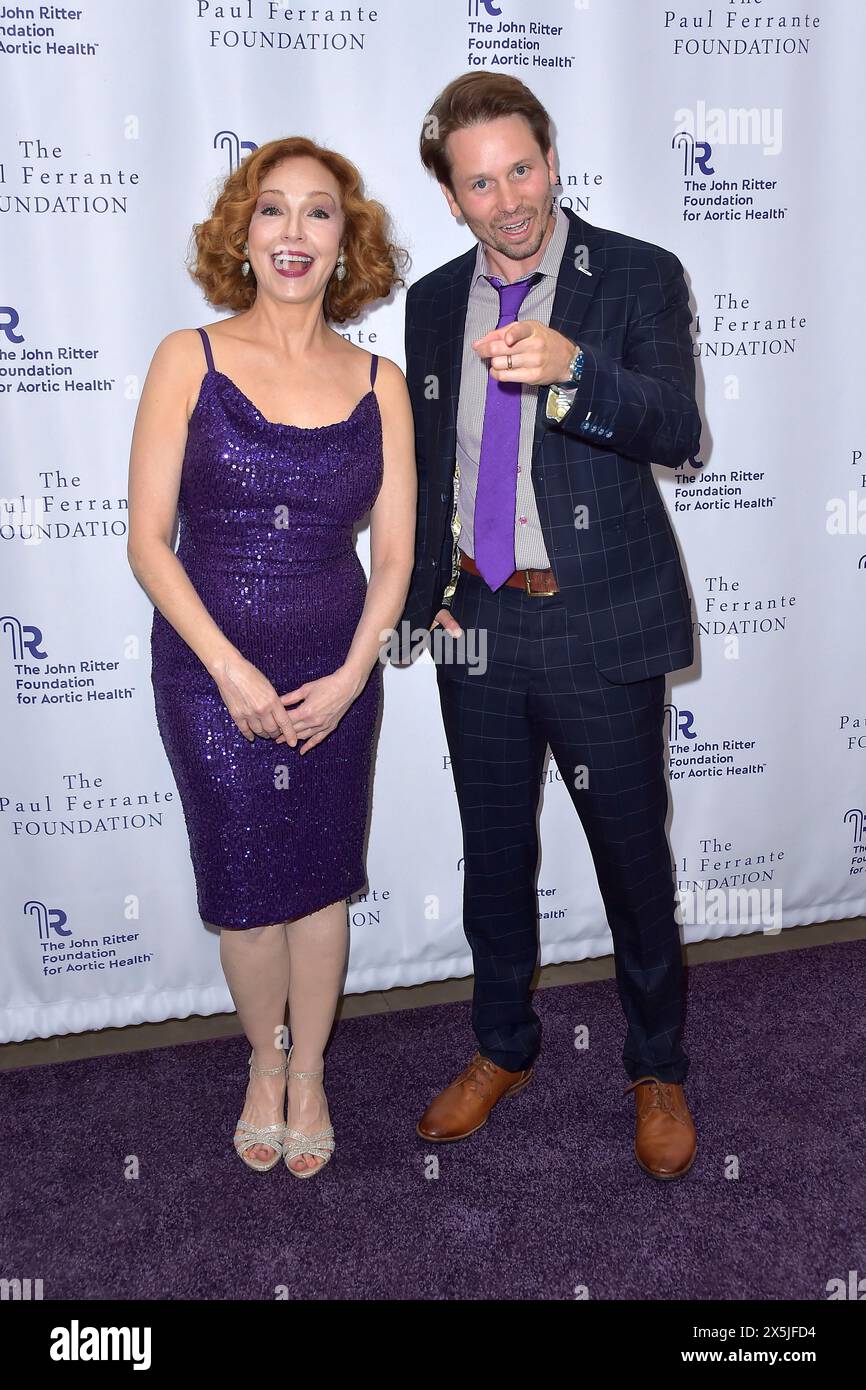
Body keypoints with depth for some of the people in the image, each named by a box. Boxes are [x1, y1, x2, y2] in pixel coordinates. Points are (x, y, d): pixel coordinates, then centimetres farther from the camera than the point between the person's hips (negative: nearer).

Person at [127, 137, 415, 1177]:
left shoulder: (379, 384, 0)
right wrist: (232, 670, -15)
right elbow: (148, 541, -9)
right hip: (210, 669, -1)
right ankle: (265, 1063, 36)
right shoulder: (189, 360, -6)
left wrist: (349, 678, -10)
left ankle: (308, 1074, 35)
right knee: (247, 888, 8)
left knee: (321, 879, 12)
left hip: (336, 670, 2)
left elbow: (394, 554, 1)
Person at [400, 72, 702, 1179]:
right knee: (493, 856, 17)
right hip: (475, 622, 4)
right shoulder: (434, 301, 8)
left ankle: (657, 1068, 31)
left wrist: (570, 369, -38)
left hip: (598, 627, -4)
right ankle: (502, 1049, 38)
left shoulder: (638, 277, -6)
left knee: (633, 856, 8)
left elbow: (676, 431, -21)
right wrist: (428, 588, 6)